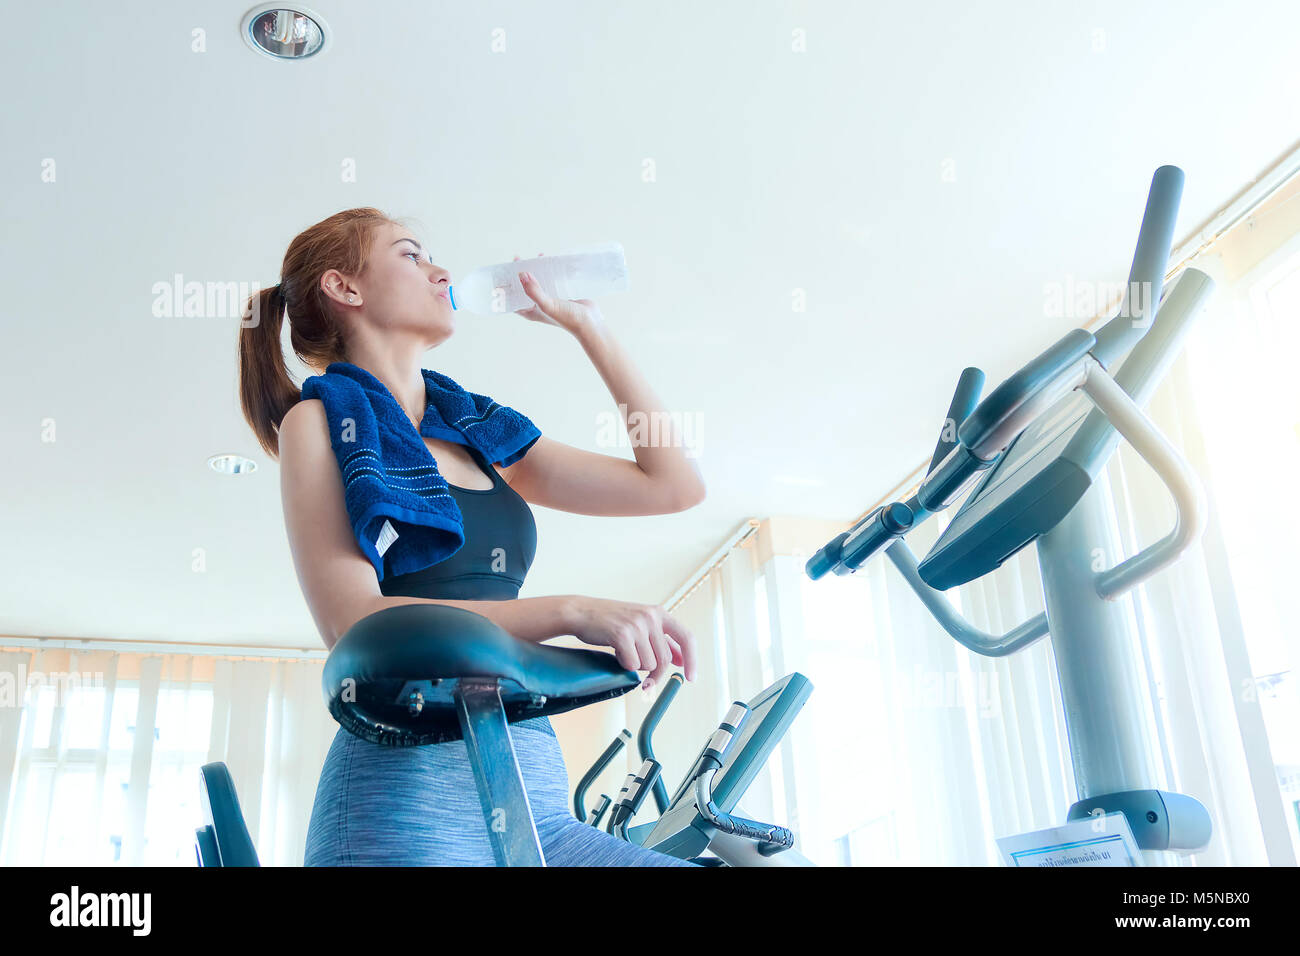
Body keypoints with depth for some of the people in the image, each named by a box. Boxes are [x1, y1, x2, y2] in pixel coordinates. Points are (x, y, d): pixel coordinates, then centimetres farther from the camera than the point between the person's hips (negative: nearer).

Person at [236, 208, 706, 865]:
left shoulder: (481, 441, 19)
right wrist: (573, 611, -19)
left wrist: (591, 331, 22)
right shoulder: (319, 422, 4)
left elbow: (674, 484, 17)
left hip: (534, 801, 5)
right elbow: (353, 622, -11)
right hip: (409, 784, -5)